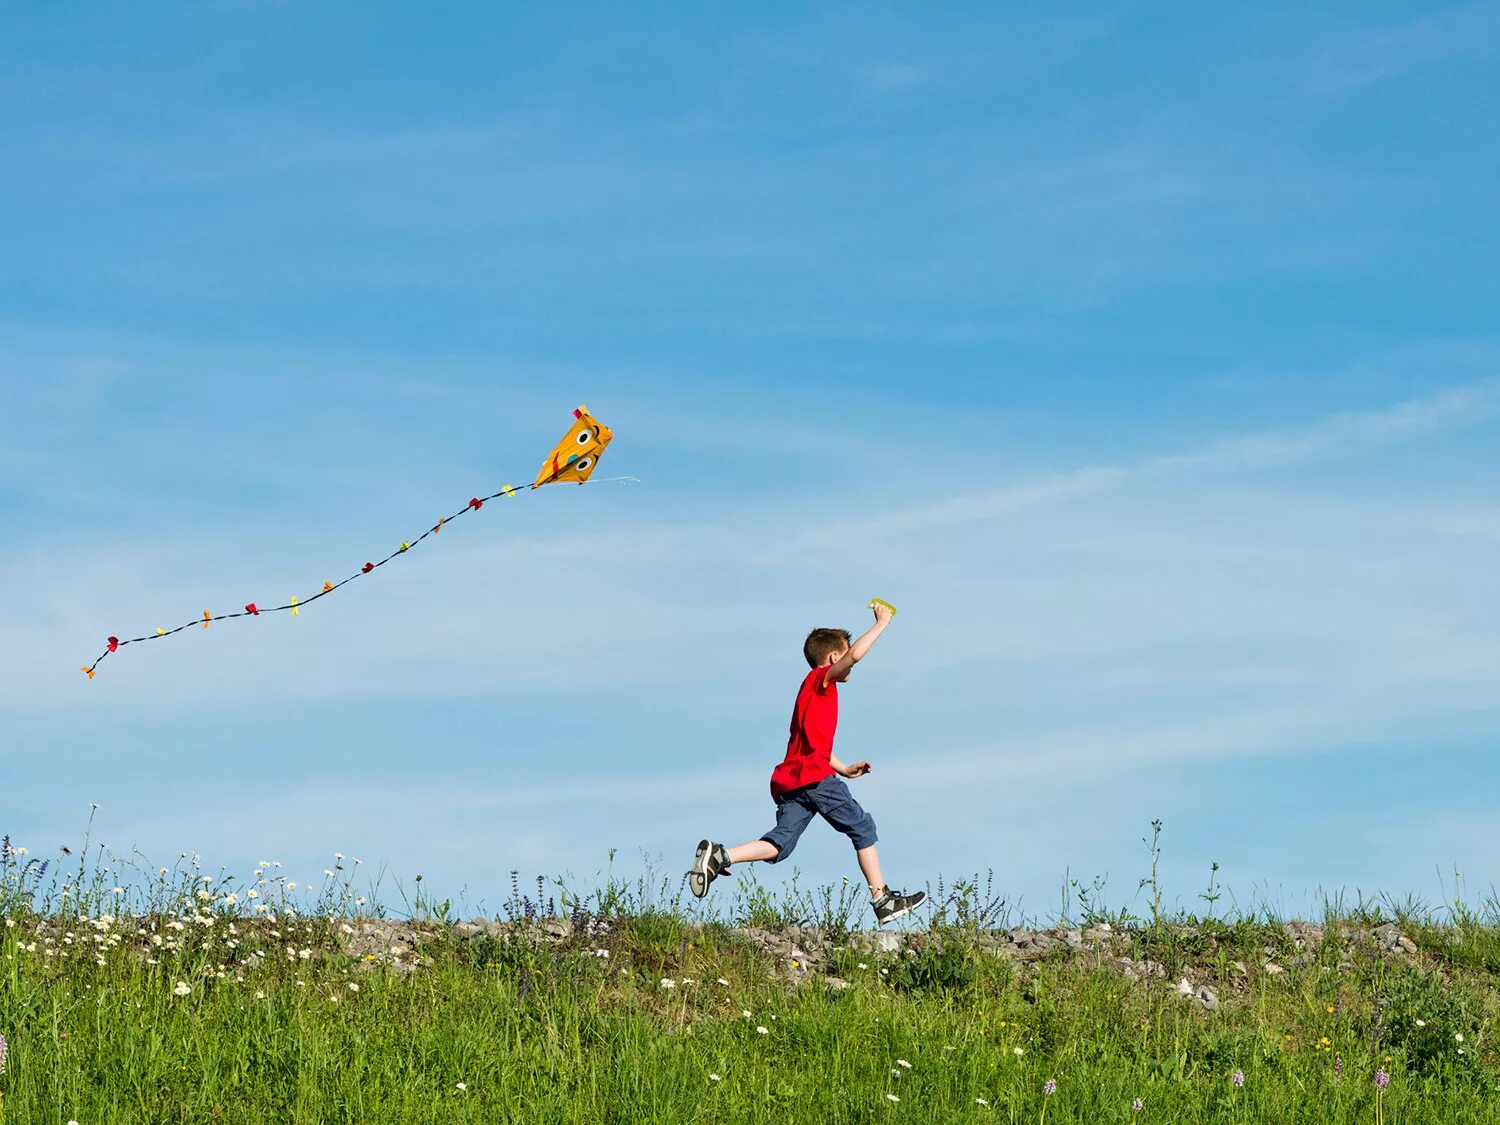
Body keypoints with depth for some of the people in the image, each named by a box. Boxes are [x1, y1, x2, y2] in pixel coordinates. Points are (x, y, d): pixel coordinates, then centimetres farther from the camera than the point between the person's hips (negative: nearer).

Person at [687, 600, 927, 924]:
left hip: (789, 781, 8)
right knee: (862, 827, 3)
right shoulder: (821, 679, 3)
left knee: (779, 845, -4)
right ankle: (882, 899, 4)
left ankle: (718, 856, -22)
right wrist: (881, 624, -4)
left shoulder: (813, 689, 30)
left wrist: (844, 769, 32)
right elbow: (855, 655, -15)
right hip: (815, 776, -8)